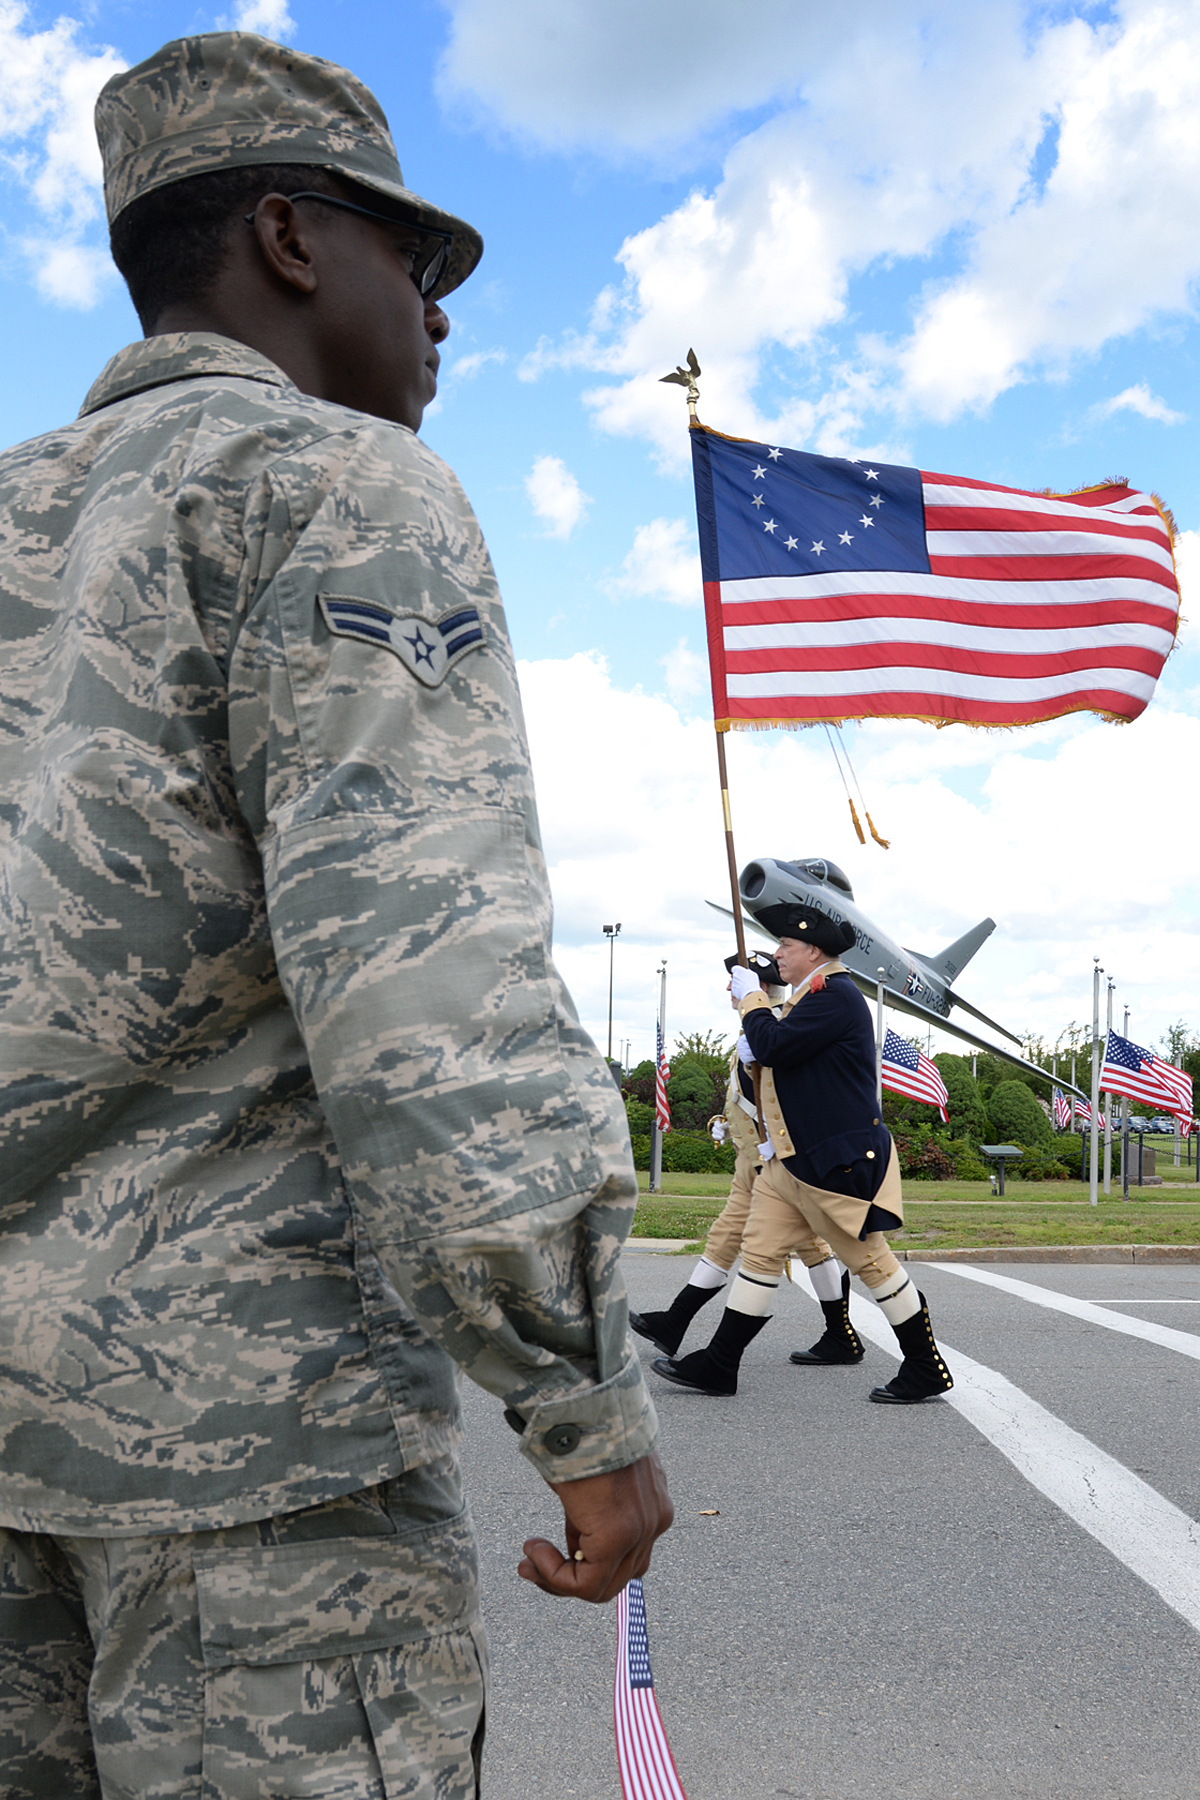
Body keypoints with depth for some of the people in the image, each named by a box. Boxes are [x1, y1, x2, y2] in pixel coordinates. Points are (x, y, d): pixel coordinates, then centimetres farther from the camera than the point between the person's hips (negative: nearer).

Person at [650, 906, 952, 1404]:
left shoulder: (836, 995, -17)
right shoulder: (813, 995, 17)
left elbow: (772, 1046, -24)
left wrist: (750, 996, -10)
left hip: (838, 1161, -10)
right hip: (793, 1158, 10)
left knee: (868, 1259, -1)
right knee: (760, 1250, 8)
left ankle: (926, 1369, 14)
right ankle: (717, 1366, 12)